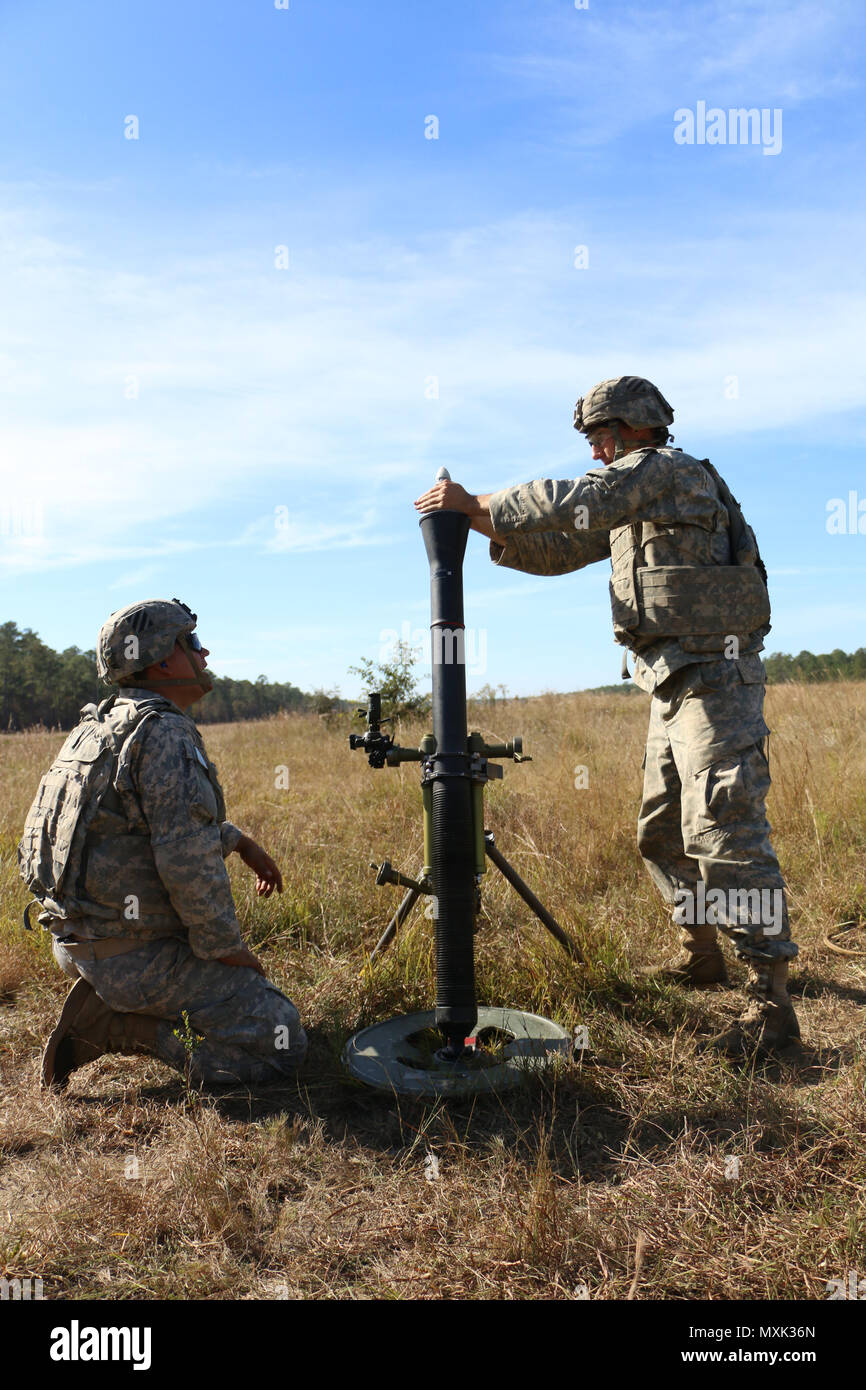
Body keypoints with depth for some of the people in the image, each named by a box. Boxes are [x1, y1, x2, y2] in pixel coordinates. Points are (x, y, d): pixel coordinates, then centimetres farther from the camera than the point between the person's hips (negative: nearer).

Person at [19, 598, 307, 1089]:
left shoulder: (102, 723, 10)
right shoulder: (165, 734, -20)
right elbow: (189, 864, -26)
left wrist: (242, 843, 24)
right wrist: (229, 948, -12)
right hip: (136, 956, -10)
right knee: (282, 1044, -4)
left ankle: (104, 1003, 15)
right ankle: (114, 1024, -7)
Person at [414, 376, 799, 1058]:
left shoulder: (667, 468, -8)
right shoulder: (633, 500, 21)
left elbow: (572, 503, -22)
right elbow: (558, 550, 21)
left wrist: (475, 503, -14)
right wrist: (480, 522, 10)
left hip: (716, 680, -10)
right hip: (675, 688, 10)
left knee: (724, 830, -13)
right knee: (662, 830, 14)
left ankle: (772, 1000, -5)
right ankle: (701, 953, 30)